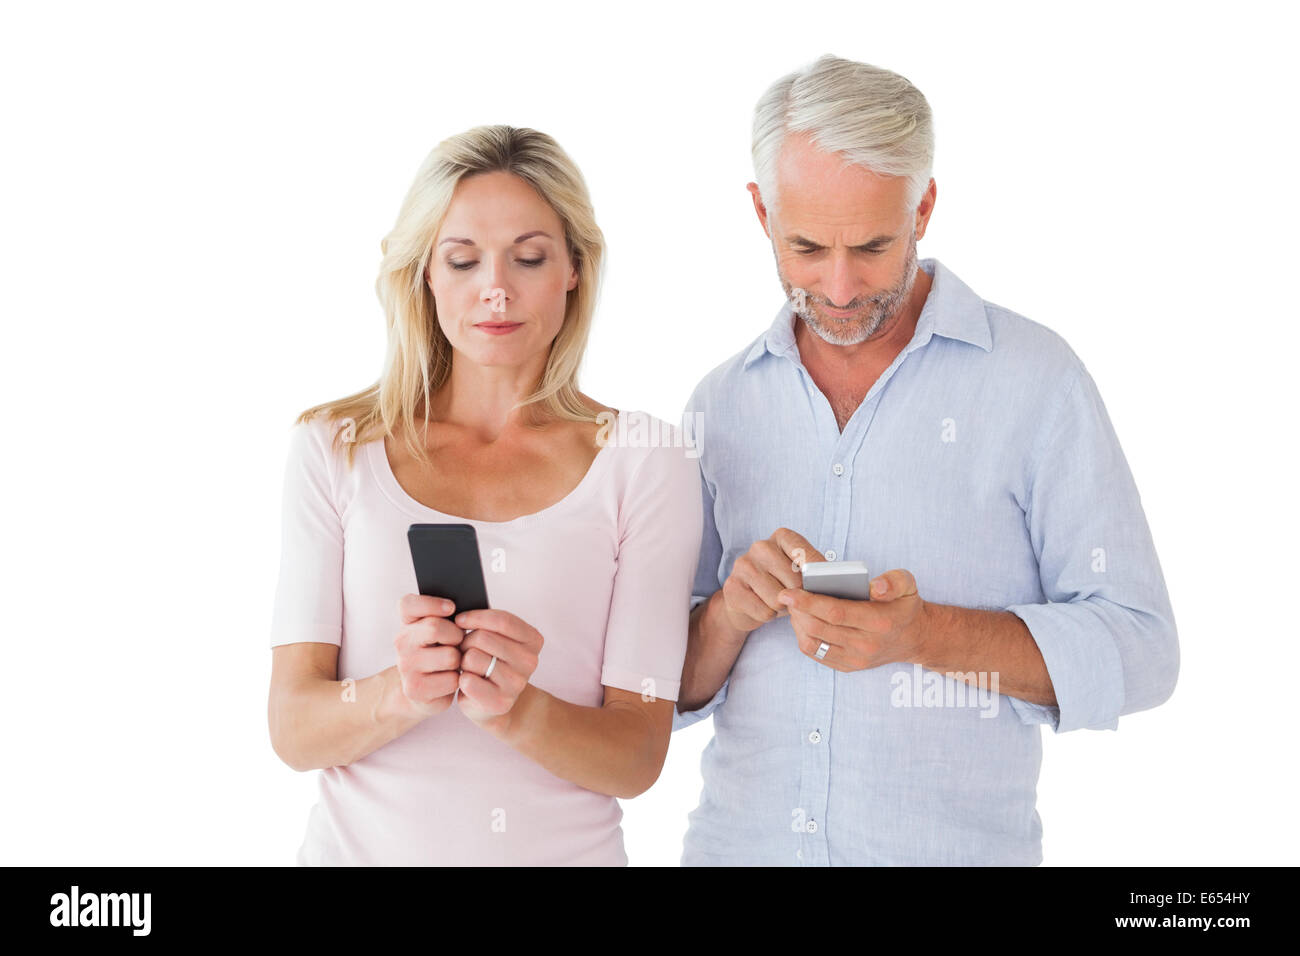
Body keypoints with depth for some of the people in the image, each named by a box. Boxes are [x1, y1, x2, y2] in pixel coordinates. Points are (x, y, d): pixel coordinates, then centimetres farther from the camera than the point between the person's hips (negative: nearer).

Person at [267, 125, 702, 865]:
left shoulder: (643, 461, -7)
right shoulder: (335, 448, -5)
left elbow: (638, 757, -10)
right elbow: (293, 729, -8)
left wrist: (515, 708, -28)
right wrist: (401, 693, -28)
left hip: (568, 844, 0)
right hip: (363, 843, 1)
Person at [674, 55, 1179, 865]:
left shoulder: (1035, 378, -8)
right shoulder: (721, 402, 2)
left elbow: (1138, 652, -11)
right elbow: (668, 687, 5)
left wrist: (927, 634, -24)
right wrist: (731, 614, -16)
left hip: (956, 844, -2)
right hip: (739, 836, 3)